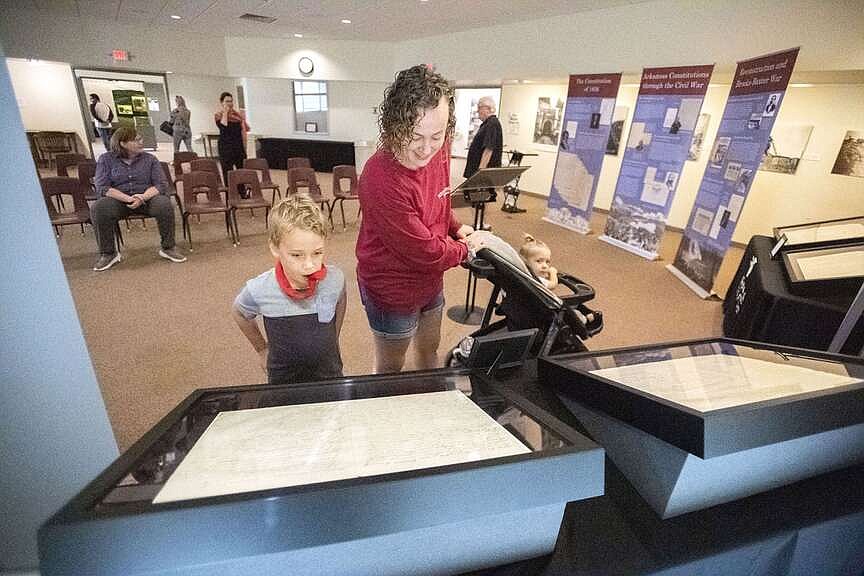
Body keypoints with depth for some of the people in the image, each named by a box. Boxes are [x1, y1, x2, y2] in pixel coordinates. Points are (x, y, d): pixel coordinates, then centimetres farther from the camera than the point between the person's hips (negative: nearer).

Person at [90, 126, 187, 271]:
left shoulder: (149, 159, 9)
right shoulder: (106, 159, 6)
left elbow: (161, 184, -2)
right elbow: (102, 187, -5)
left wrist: (143, 197, -21)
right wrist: (128, 198, -23)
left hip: (147, 197, 0)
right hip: (118, 199, 0)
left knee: (165, 205, -32)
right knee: (97, 209, -30)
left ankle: (168, 248, -17)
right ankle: (108, 253, -13)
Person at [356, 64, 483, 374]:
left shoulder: (438, 152, -9)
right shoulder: (381, 179, -33)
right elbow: (424, 251, -27)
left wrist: (456, 227, -4)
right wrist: (464, 248, -10)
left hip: (430, 281, 7)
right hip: (392, 290, -7)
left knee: (429, 351, 29)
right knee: (390, 370, 17)